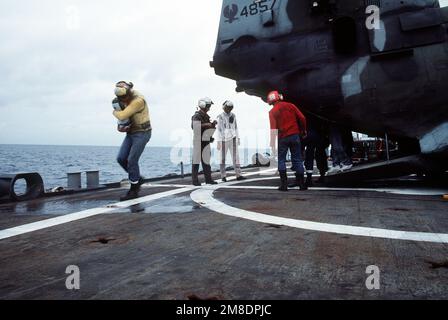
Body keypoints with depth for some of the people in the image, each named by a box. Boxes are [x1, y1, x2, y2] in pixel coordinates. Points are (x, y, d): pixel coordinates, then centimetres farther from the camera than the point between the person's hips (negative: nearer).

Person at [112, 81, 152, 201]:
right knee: (121, 158, 0)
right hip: (131, 133, 8)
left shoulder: (138, 100, -24)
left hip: (142, 133, -8)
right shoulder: (122, 99, 3)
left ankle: (134, 190, 3)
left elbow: (122, 116, -29)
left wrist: (115, 112, -7)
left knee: (132, 160, -10)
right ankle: (137, 179, 19)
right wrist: (120, 127, -4)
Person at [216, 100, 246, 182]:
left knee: (235, 156, -4)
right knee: (223, 158, 5)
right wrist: (219, 142, -12)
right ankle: (223, 176, 13)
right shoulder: (221, 117, -5)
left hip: (233, 138, 4)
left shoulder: (233, 115, 9)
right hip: (224, 139, -4)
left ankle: (238, 175, -5)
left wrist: (238, 138, 13)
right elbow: (219, 129, -8)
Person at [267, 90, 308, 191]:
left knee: (281, 160, 8)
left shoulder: (272, 112, -3)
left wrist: (272, 144, -10)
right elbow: (302, 118, 2)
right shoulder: (290, 105, 5)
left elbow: (273, 129, -11)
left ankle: (284, 184, 2)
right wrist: (304, 130, 17)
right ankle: (301, 183, 9)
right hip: (295, 135, 2)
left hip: (283, 137, -2)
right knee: (297, 159, 8)